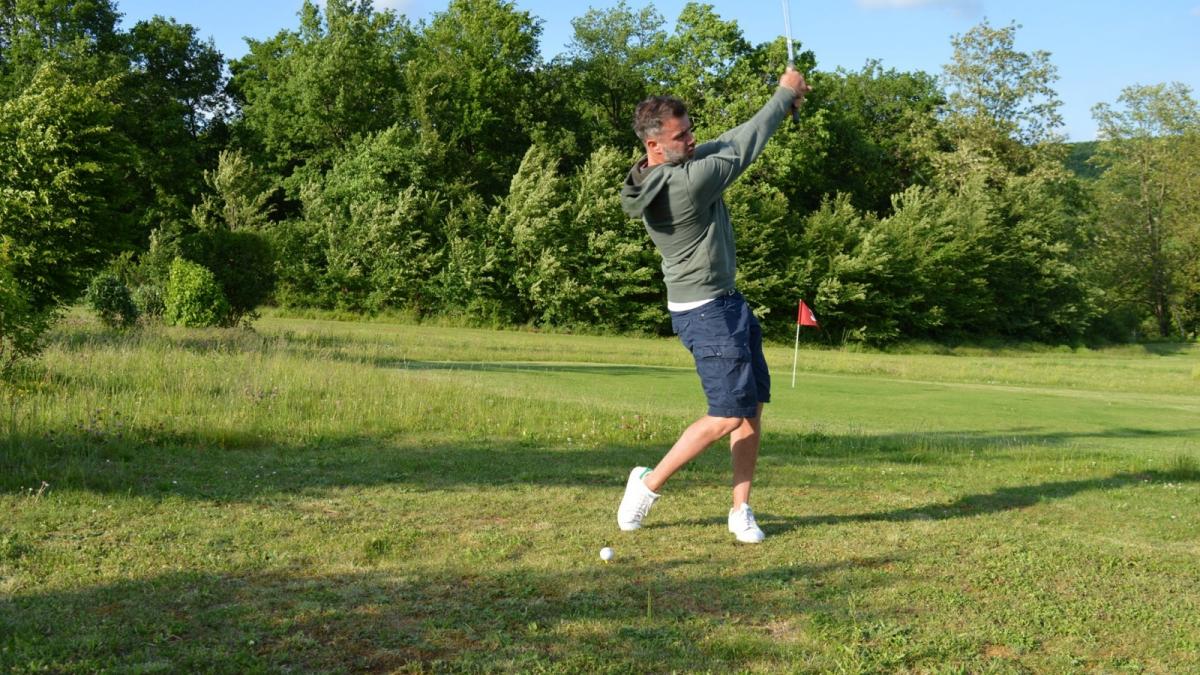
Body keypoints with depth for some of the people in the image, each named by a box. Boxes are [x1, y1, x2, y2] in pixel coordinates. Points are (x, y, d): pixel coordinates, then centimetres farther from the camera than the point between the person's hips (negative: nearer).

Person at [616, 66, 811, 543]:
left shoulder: (655, 177, 2)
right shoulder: (687, 183, -25)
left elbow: (727, 142, 13)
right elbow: (742, 148, -13)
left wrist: (783, 105, 10)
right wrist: (785, 94, 0)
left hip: (725, 302, 10)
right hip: (706, 311, -10)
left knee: (753, 407, 9)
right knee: (729, 416, -7)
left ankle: (741, 511, 16)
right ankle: (650, 482, 8)